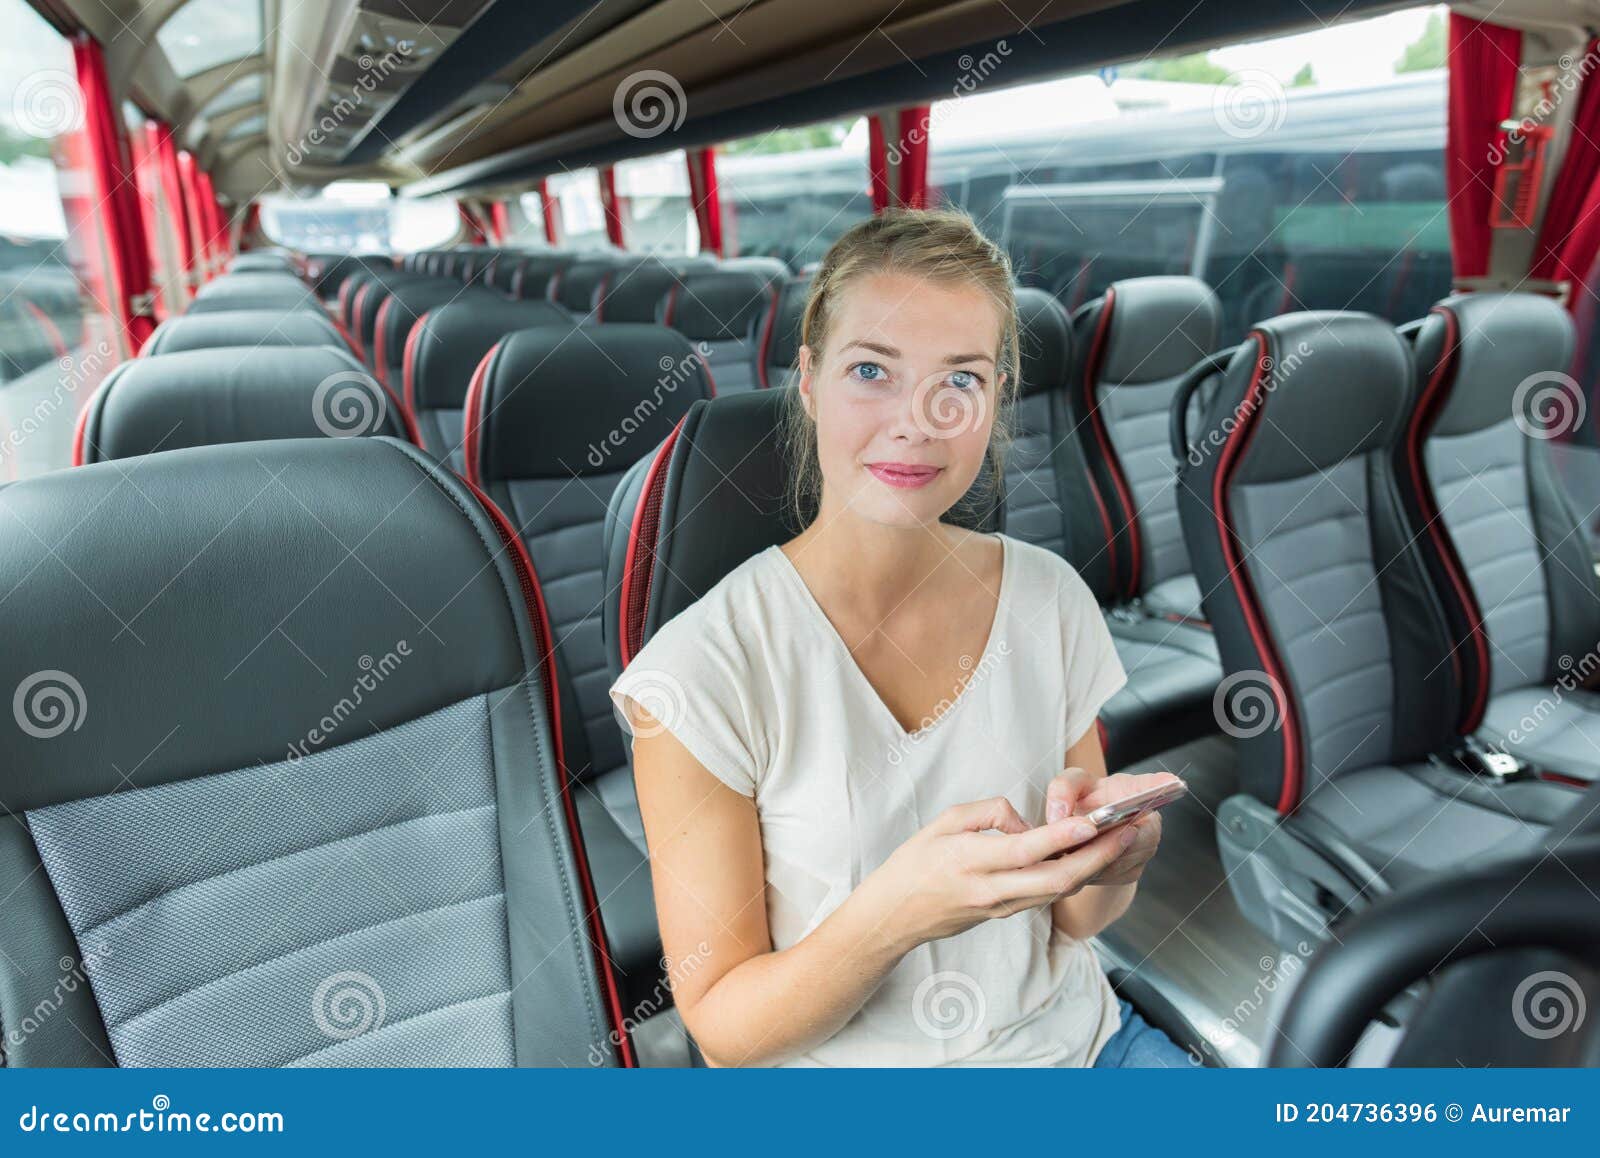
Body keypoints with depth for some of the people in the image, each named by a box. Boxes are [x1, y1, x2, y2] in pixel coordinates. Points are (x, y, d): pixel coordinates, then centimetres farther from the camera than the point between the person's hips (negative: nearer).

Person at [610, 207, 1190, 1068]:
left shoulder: (1050, 597, -7)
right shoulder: (704, 670, -20)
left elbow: (1073, 919, 3)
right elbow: (723, 1031, -13)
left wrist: (1111, 861, -19)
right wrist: (895, 913, -31)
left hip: (1076, 1036, 2)